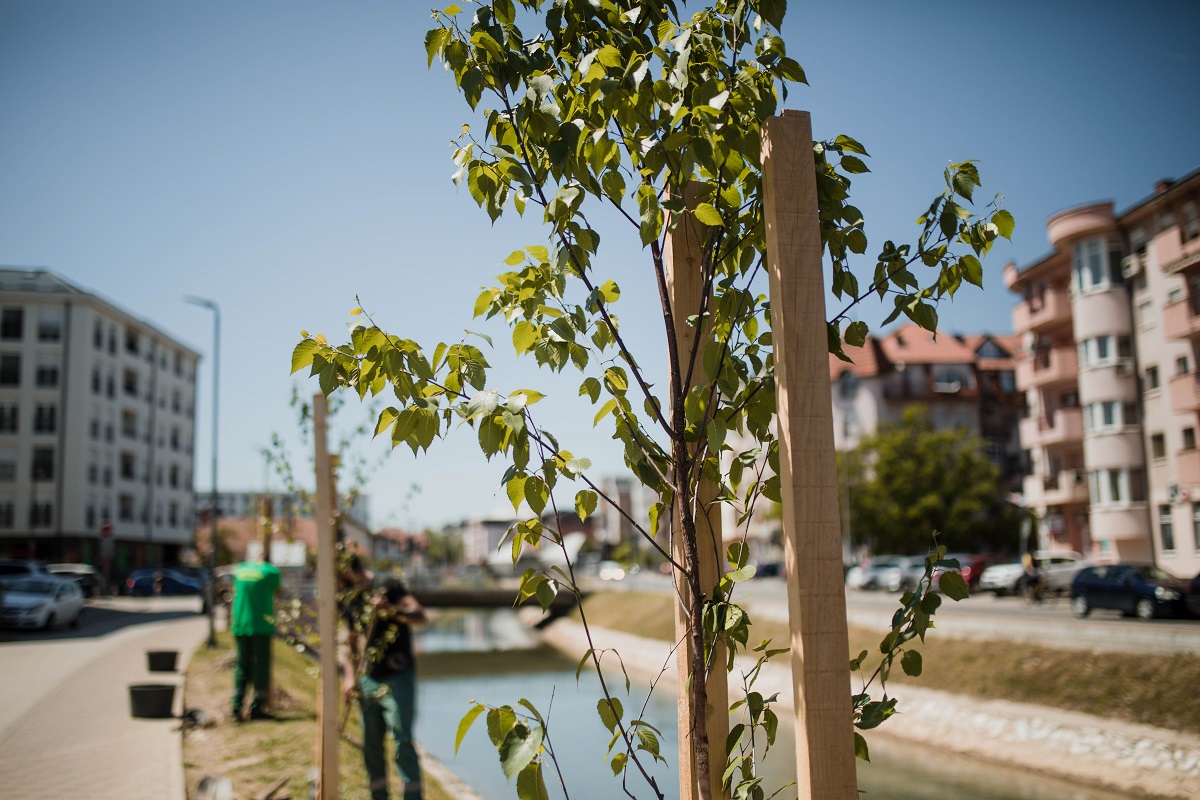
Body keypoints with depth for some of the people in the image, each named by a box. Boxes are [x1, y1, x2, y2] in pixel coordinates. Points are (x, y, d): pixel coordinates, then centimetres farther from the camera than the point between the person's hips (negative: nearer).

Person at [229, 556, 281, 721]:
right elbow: (277, 591, 12)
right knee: (261, 666, 1)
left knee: (242, 665, 12)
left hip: (240, 626, 4)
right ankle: (257, 707, 1)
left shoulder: (240, 569, 11)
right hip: (262, 625, -4)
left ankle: (237, 707, 7)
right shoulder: (271, 571, -2)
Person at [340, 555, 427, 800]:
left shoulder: (388, 586, -7)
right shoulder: (349, 602, 12)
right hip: (366, 680, 6)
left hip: (397, 678, -6)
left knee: (402, 740, -10)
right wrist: (349, 676, 5)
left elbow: (419, 616, -16)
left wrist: (390, 609, -32)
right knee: (371, 743, 10)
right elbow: (348, 643, 19)